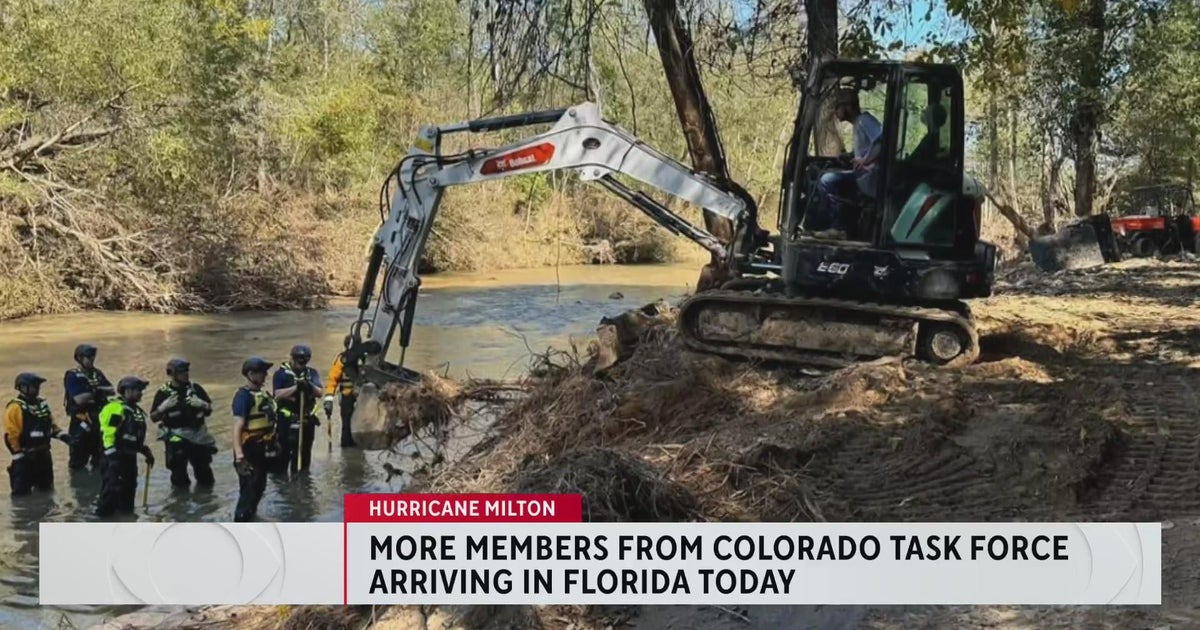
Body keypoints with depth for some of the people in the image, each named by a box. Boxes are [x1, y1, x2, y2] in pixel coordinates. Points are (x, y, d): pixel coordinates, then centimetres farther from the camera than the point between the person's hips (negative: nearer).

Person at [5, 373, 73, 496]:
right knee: (21, 491, -5)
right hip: (26, 456, -7)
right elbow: (12, 435, -17)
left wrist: (63, 436, 2)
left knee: (46, 487, 17)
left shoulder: (42, 404, 10)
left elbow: (51, 424, 19)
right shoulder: (15, 408, -15)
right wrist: (18, 456, -18)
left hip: (43, 453, 8)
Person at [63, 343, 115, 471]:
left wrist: (98, 389, -14)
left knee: (100, 459, 13)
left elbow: (111, 391, 4)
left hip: (99, 421, 6)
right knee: (78, 461, 0)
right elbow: (79, 399, -20)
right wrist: (96, 392, -8)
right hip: (81, 423, -6)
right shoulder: (72, 376, -9)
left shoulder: (97, 373, 11)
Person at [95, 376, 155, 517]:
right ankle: (103, 513, -5)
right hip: (116, 456, -10)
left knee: (129, 487, 15)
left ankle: (125, 509, 25)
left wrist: (146, 452, 25)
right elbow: (108, 434, -21)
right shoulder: (116, 409, -16)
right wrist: (112, 455, -22)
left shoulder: (136, 411, 15)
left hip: (129, 456, 10)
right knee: (112, 486, -10)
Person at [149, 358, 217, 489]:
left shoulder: (195, 388, 4)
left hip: (197, 435, 3)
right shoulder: (163, 392, -4)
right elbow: (153, 417, 1)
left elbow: (209, 410, 11)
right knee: (179, 473, -1)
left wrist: (202, 404, -10)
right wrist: (163, 407, -17)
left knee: (204, 473, 12)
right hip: (175, 438, -3)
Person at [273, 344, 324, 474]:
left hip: (307, 418, 4)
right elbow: (278, 395, -16)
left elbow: (320, 393, -3)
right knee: (283, 450, -3)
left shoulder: (312, 372, 5)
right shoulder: (281, 373, -6)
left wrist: (310, 386, -23)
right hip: (286, 419, -4)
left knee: (305, 451, 11)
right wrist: (295, 387, -26)